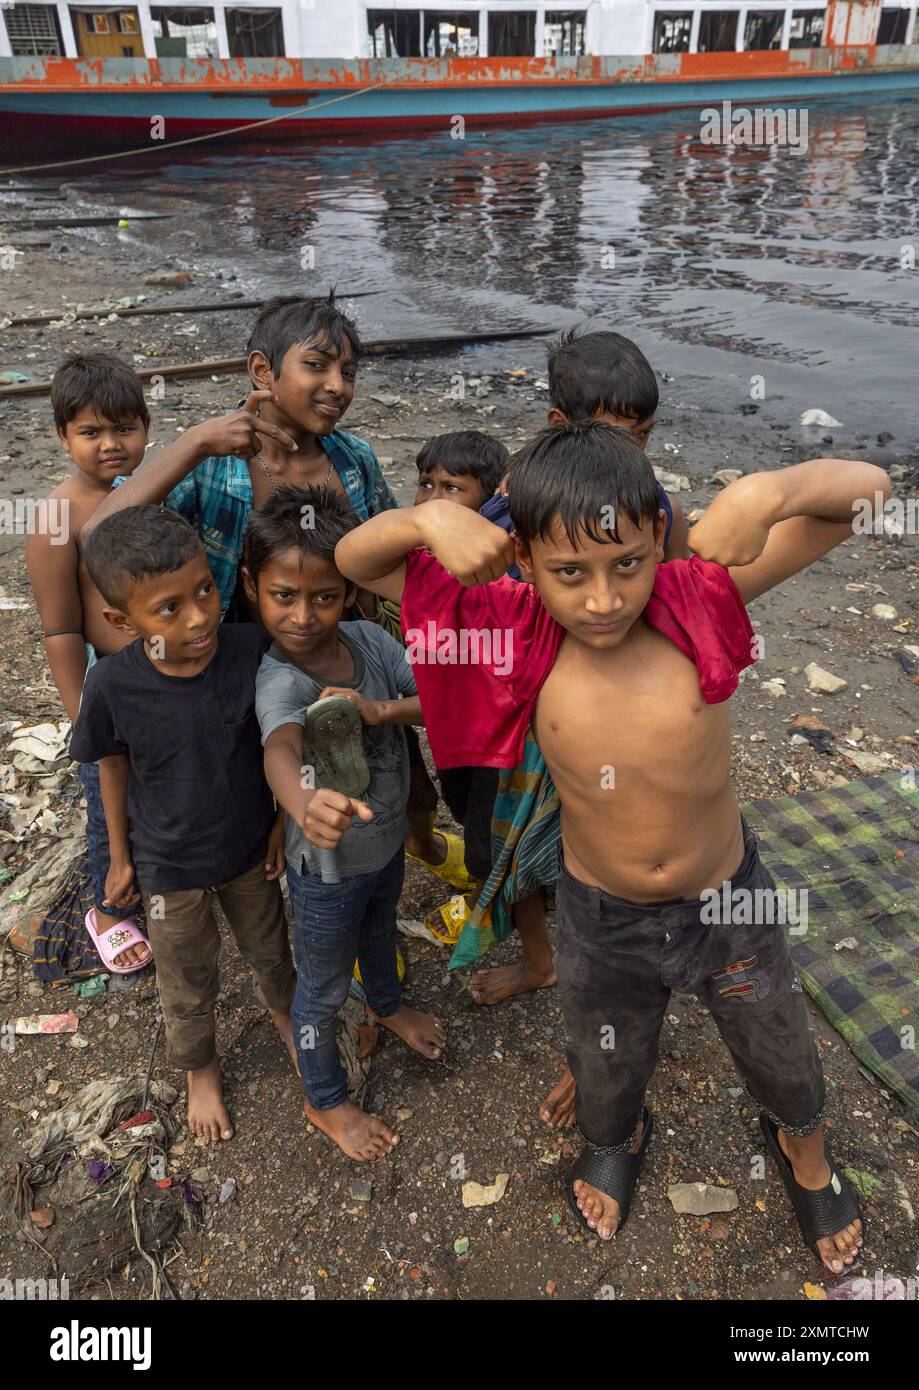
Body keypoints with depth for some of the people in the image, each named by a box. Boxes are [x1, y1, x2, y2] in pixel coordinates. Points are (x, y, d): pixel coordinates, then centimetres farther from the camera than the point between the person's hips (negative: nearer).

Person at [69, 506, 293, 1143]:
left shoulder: (250, 647, -26)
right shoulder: (113, 685, -28)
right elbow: (114, 768, -9)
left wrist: (281, 820, -3)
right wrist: (121, 857, 2)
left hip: (251, 848, 1)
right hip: (171, 865, -1)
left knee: (270, 950, 28)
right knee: (188, 985, 23)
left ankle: (284, 1010, 62)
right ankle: (201, 1067, 54)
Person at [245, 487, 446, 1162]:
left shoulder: (369, 640, -15)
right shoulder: (280, 680, -33)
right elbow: (281, 748, -54)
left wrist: (380, 710, -32)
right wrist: (308, 803, -76)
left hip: (389, 840, 6)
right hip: (328, 865, -6)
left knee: (380, 934, 35)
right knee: (323, 990, 18)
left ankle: (388, 1006, 67)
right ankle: (326, 1101, 45)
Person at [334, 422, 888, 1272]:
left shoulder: (699, 599, -24)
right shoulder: (518, 631, -22)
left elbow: (867, 489, -22)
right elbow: (355, 560, -19)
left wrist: (771, 490, -42)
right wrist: (429, 519, -38)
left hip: (729, 902, 0)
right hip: (600, 917, 1)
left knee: (782, 1059, 28)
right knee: (608, 1073, 29)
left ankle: (804, 1146, 65)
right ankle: (617, 1142, 68)